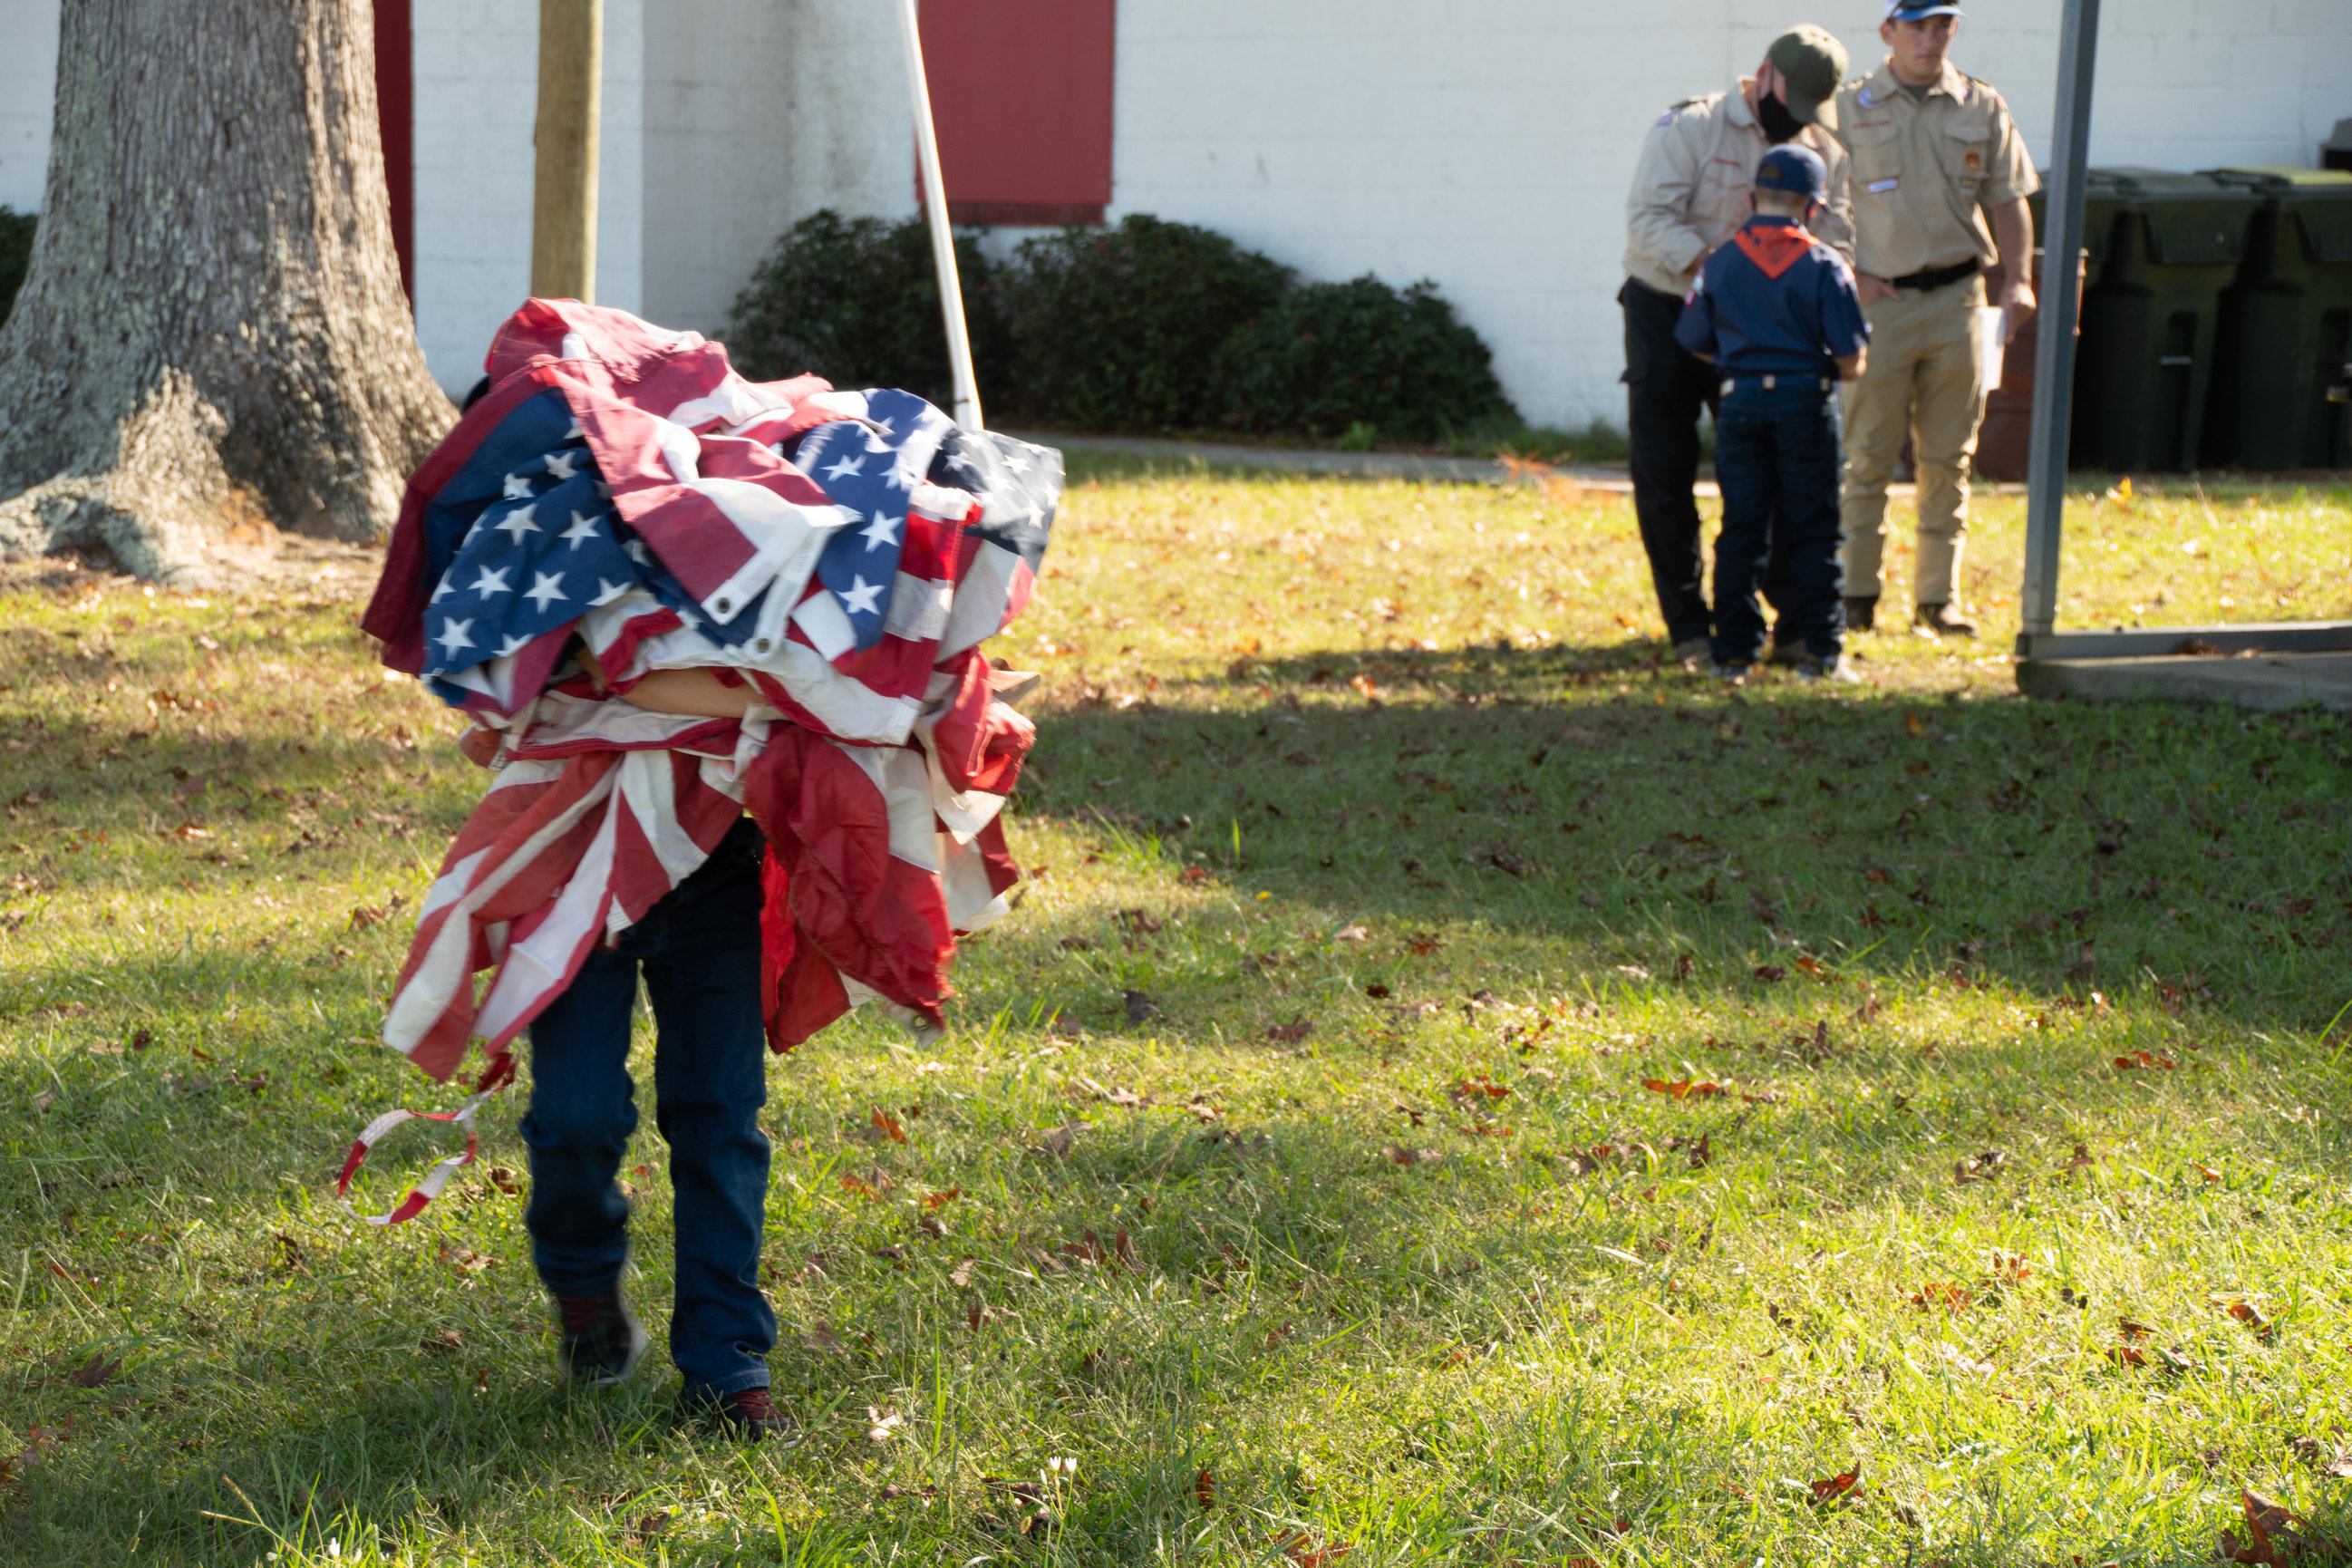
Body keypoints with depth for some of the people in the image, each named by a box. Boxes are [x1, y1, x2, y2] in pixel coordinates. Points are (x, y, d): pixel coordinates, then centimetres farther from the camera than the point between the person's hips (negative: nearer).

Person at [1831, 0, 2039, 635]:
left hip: (1956, 299, 2)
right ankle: (1856, 594, 4)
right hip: (1879, 299, -2)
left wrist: (2018, 279, -3)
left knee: (1948, 458, 5)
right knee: (1867, 456, -2)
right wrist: (1847, 274, -7)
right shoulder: (1849, 108, 1)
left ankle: (1939, 595, 11)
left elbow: (2010, 201, 10)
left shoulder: (1982, 109, 8)